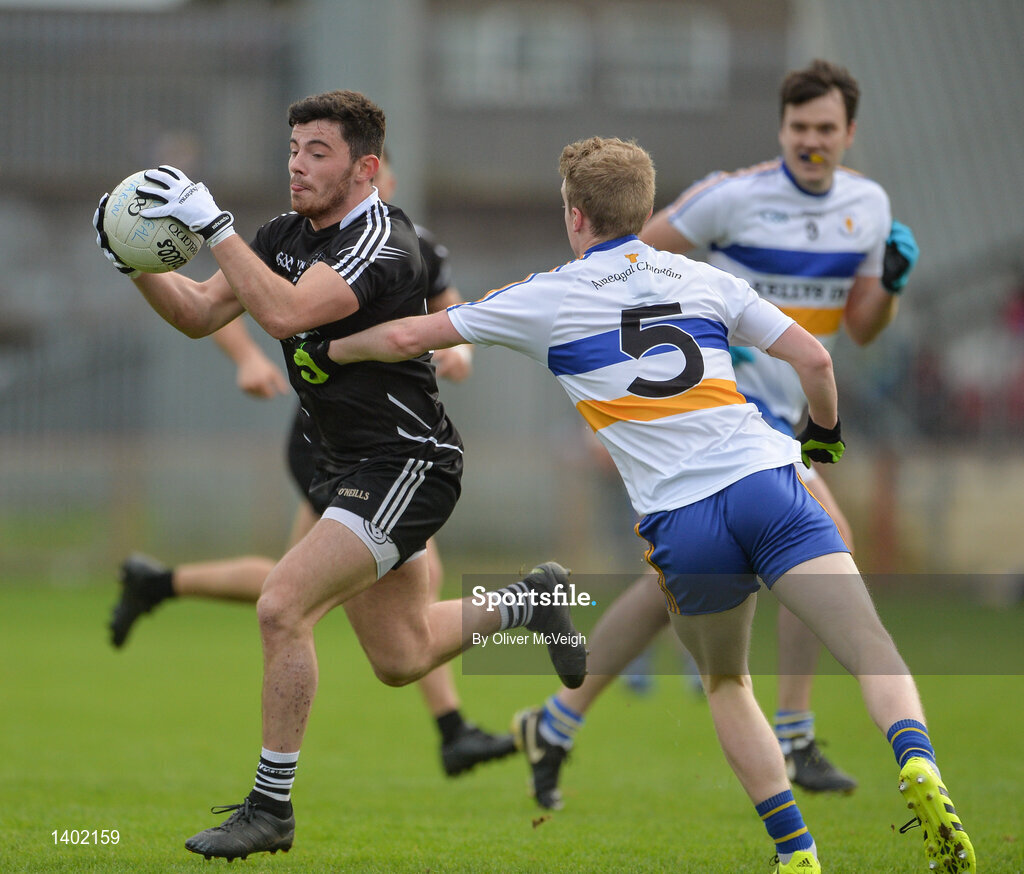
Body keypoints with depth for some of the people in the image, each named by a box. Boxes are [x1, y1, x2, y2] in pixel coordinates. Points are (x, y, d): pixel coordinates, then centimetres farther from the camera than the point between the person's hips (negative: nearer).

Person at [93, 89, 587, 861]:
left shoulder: (382, 243, -22)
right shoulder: (287, 235, 4)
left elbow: (285, 312, -37)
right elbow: (200, 314, 5)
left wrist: (214, 224, -38)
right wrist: (138, 264, -12)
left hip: (405, 465, -9)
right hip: (350, 468, 9)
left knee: (282, 607, -21)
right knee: (400, 660, 18)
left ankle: (271, 809, -10)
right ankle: (530, 602, 43)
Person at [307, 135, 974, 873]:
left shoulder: (550, 297, 12)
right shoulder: (706, 280, 19)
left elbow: (409, 336, 16)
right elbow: (813, 358, 17)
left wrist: (331, 353, 34)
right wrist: (824, 432, 37)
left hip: (682, 522, -1)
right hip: (765, 480, 1)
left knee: (727, 685, 22)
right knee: (873, 651, -7)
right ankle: (917, 762, -36)